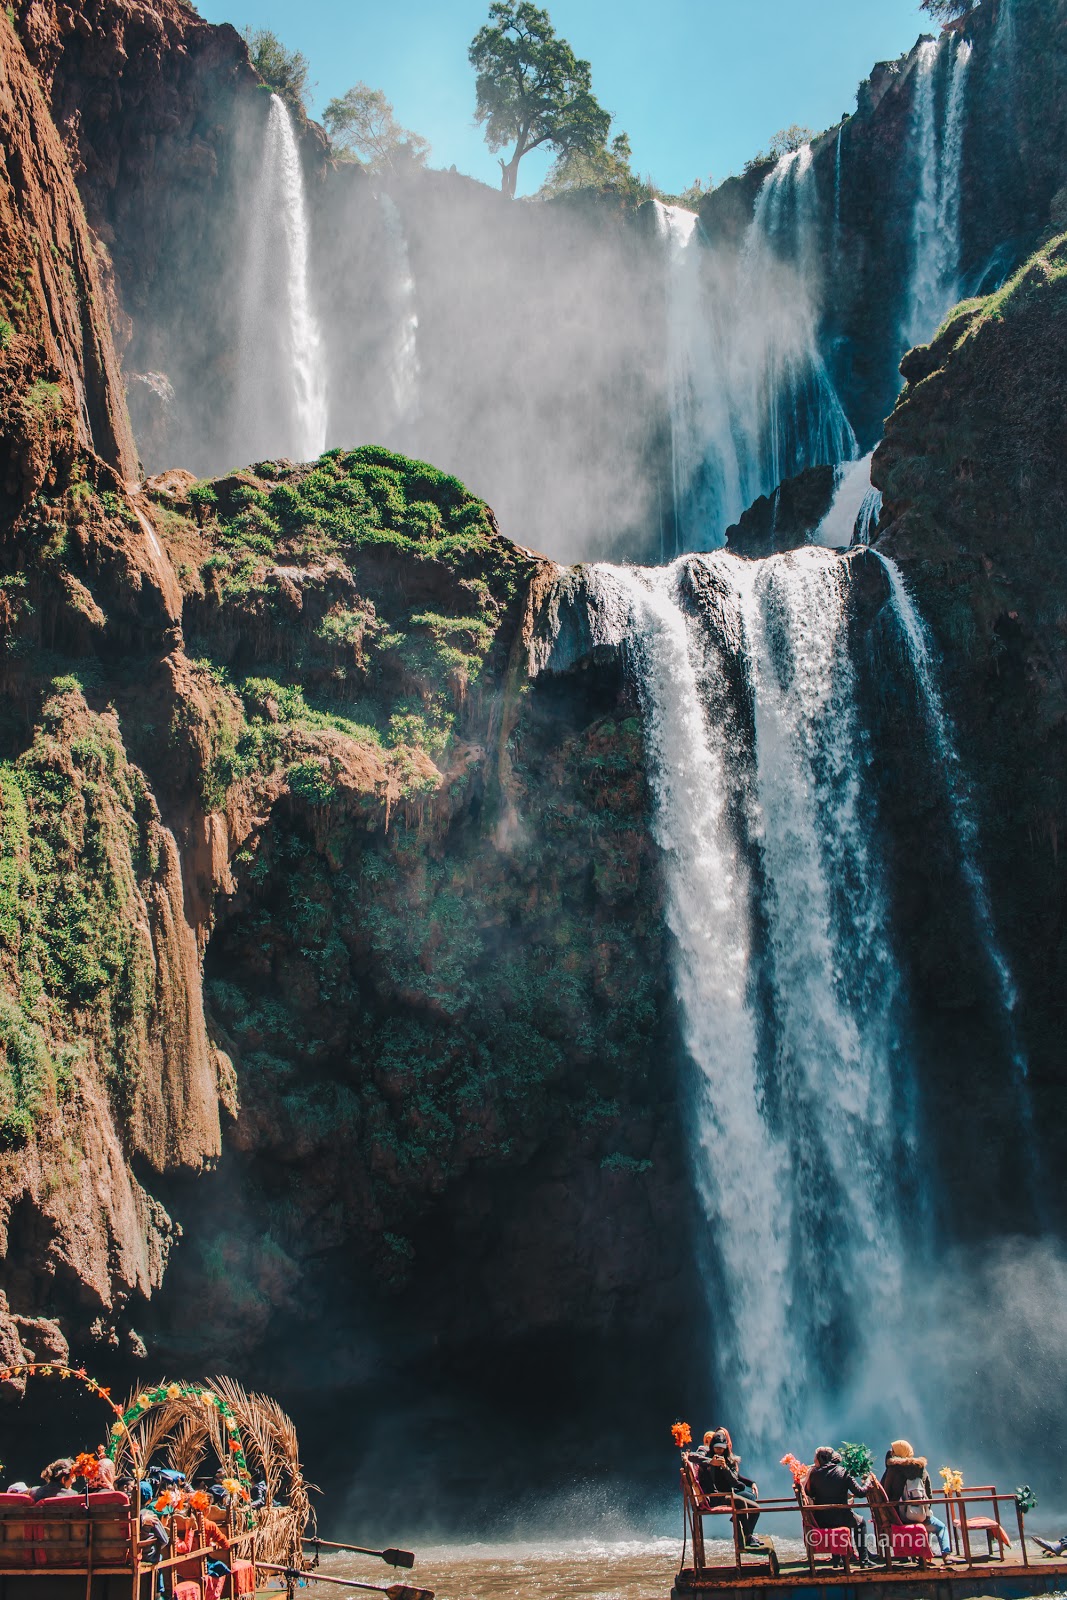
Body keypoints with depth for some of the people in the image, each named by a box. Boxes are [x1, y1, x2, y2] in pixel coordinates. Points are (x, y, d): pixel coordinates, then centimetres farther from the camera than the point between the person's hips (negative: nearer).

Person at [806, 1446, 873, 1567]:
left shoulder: (814, 1473, -4)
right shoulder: (843, 1472, -6)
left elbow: (808, 1494, 1)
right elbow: (860, 1492, -7)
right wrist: (867, 1481, 13)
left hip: (820, 1521, 2)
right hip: (840, 1518, -2)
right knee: (860, 1522, 29)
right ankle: (864, 1559, 20)